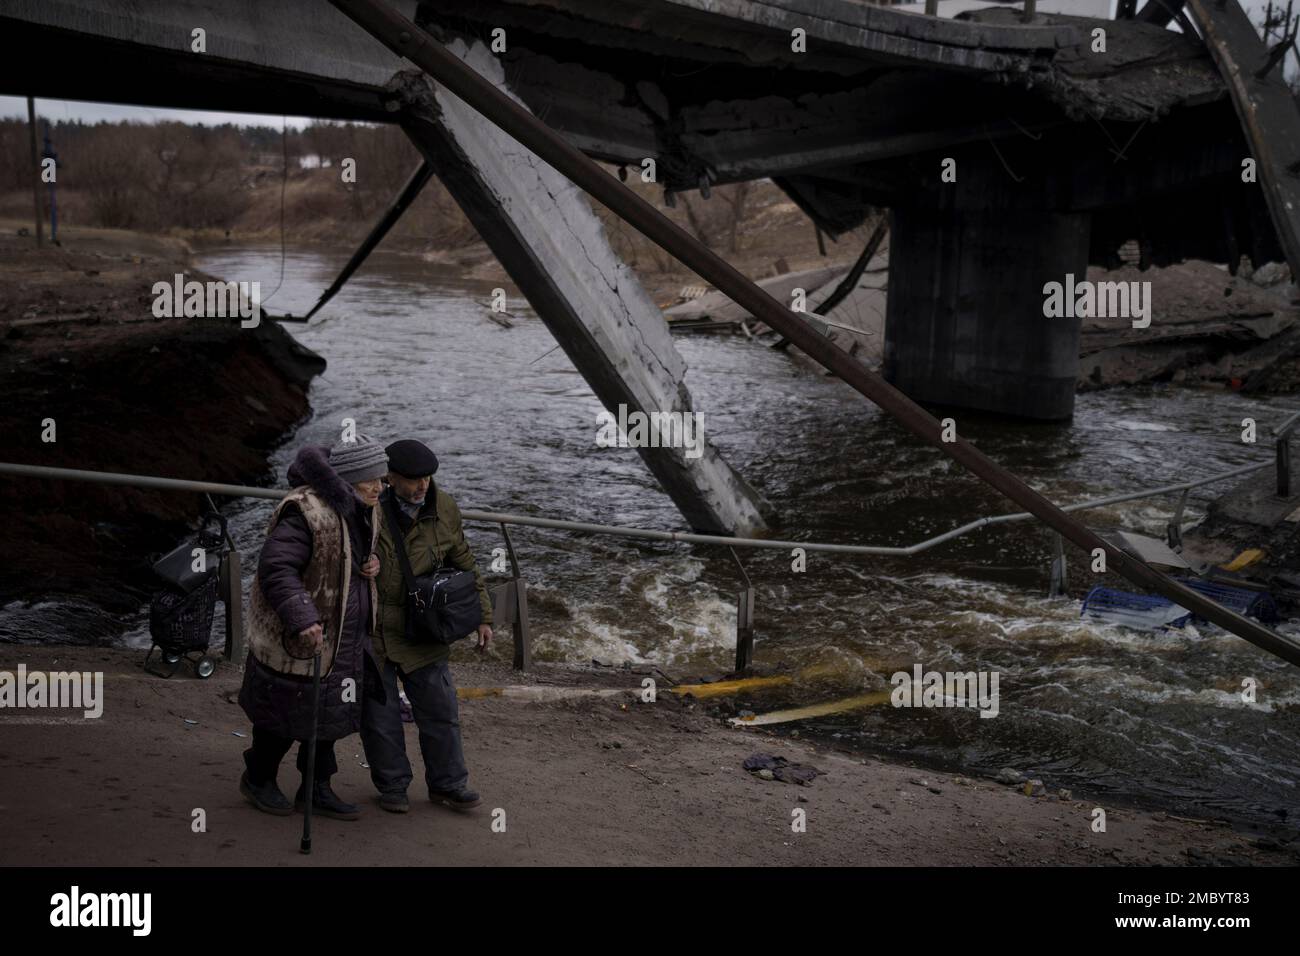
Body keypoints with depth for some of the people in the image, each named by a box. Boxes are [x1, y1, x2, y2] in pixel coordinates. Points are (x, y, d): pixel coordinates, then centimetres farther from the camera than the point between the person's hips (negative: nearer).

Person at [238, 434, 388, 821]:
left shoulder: (361, 512, 4)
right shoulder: (305, 513, -25)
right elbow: (275, 570, -29)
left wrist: (373, 563, 0)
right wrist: (302, 619, -38)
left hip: (344, 639, 8)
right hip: (298, 639, -8)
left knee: (329, 714, 16)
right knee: (287, 715, 9)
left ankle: (318, 789, 31)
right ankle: (258, 779, 33)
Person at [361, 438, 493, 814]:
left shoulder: (443, 509, -3)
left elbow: (464, 564, 8)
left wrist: (483, 616, 8)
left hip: (419, 632, 3)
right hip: (368, 631, -3)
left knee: (440, 709, 6)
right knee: (379, 714, 7)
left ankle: (447, 784, 21)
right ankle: (392, 786, 24)